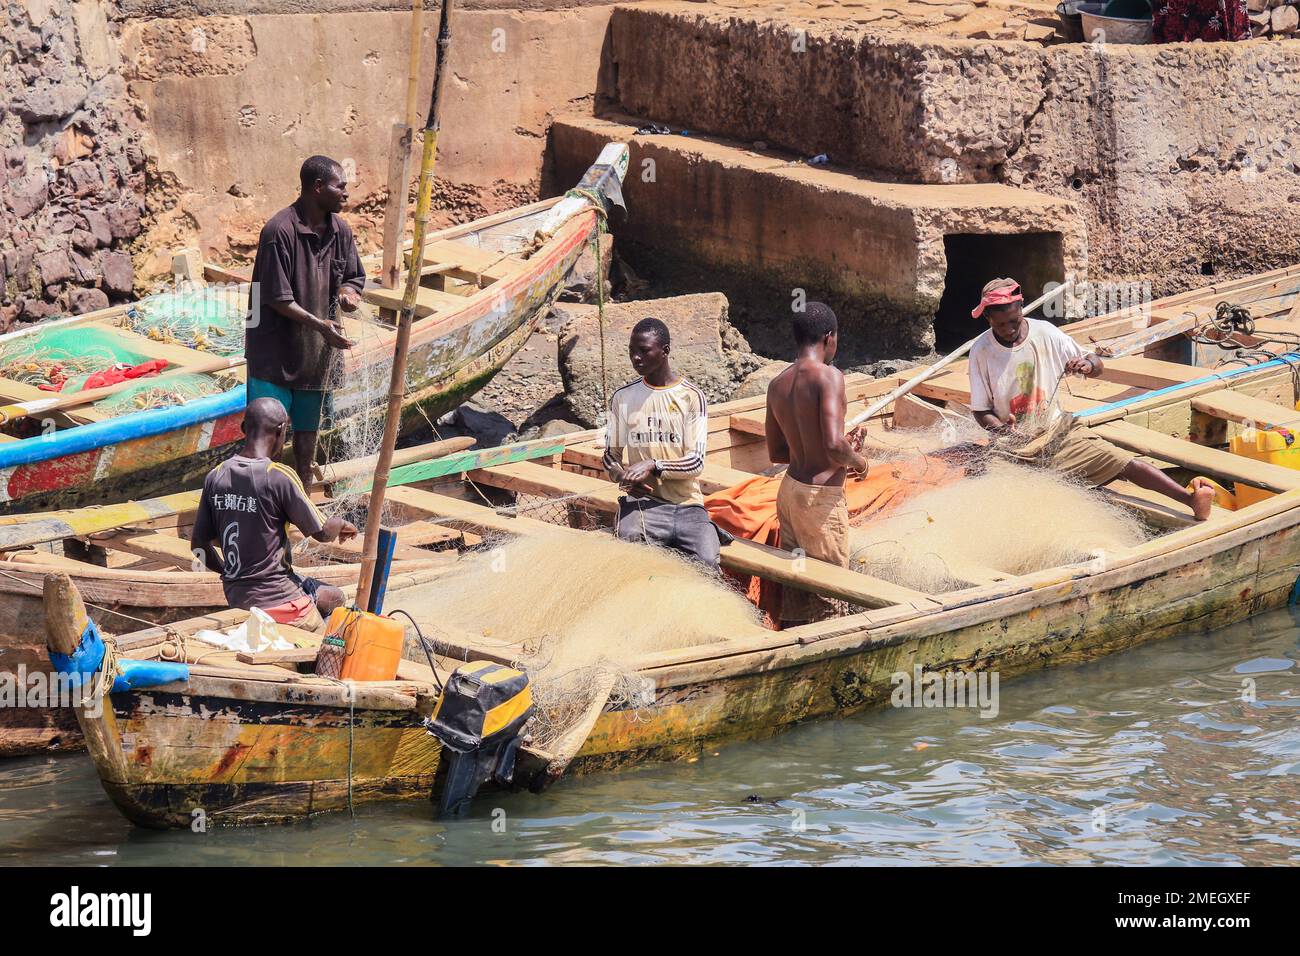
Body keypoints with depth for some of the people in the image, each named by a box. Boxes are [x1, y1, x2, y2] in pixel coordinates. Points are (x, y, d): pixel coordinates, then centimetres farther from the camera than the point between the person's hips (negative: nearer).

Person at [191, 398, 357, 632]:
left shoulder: (216, 477, 1)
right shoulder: (280, 477, -18)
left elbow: (199, 545, 7)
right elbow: (322, 532, -8)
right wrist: (340, 524, 15)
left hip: (234, 595, 7)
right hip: (275, 599, -7)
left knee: (333, 597, 24)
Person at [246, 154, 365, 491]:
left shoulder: (339, 230, 2)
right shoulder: (279, 231, -19)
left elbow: (354, 276, 15)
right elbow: (277, 298, -20)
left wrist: (348, 292, -9)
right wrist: (319, 324, -27)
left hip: (317, 350, 7)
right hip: (276, 349, -7)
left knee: (308, 426, 17)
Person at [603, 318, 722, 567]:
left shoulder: (692, 397, 3)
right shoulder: (623, 398, 11)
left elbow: (696, 463, -4)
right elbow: (611, 456, 16)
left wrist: (653, 465, -20)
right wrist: (624, 477, -8)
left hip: (687, 503, -1)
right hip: (643, 502, 1)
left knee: (706, 563, -27)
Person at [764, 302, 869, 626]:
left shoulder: (778, 384, 7)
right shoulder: (828, 377, -17)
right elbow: (833, 444, -26)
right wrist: (858, 462, -6)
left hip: (789, 488, 8)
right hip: (821, 496, -7)